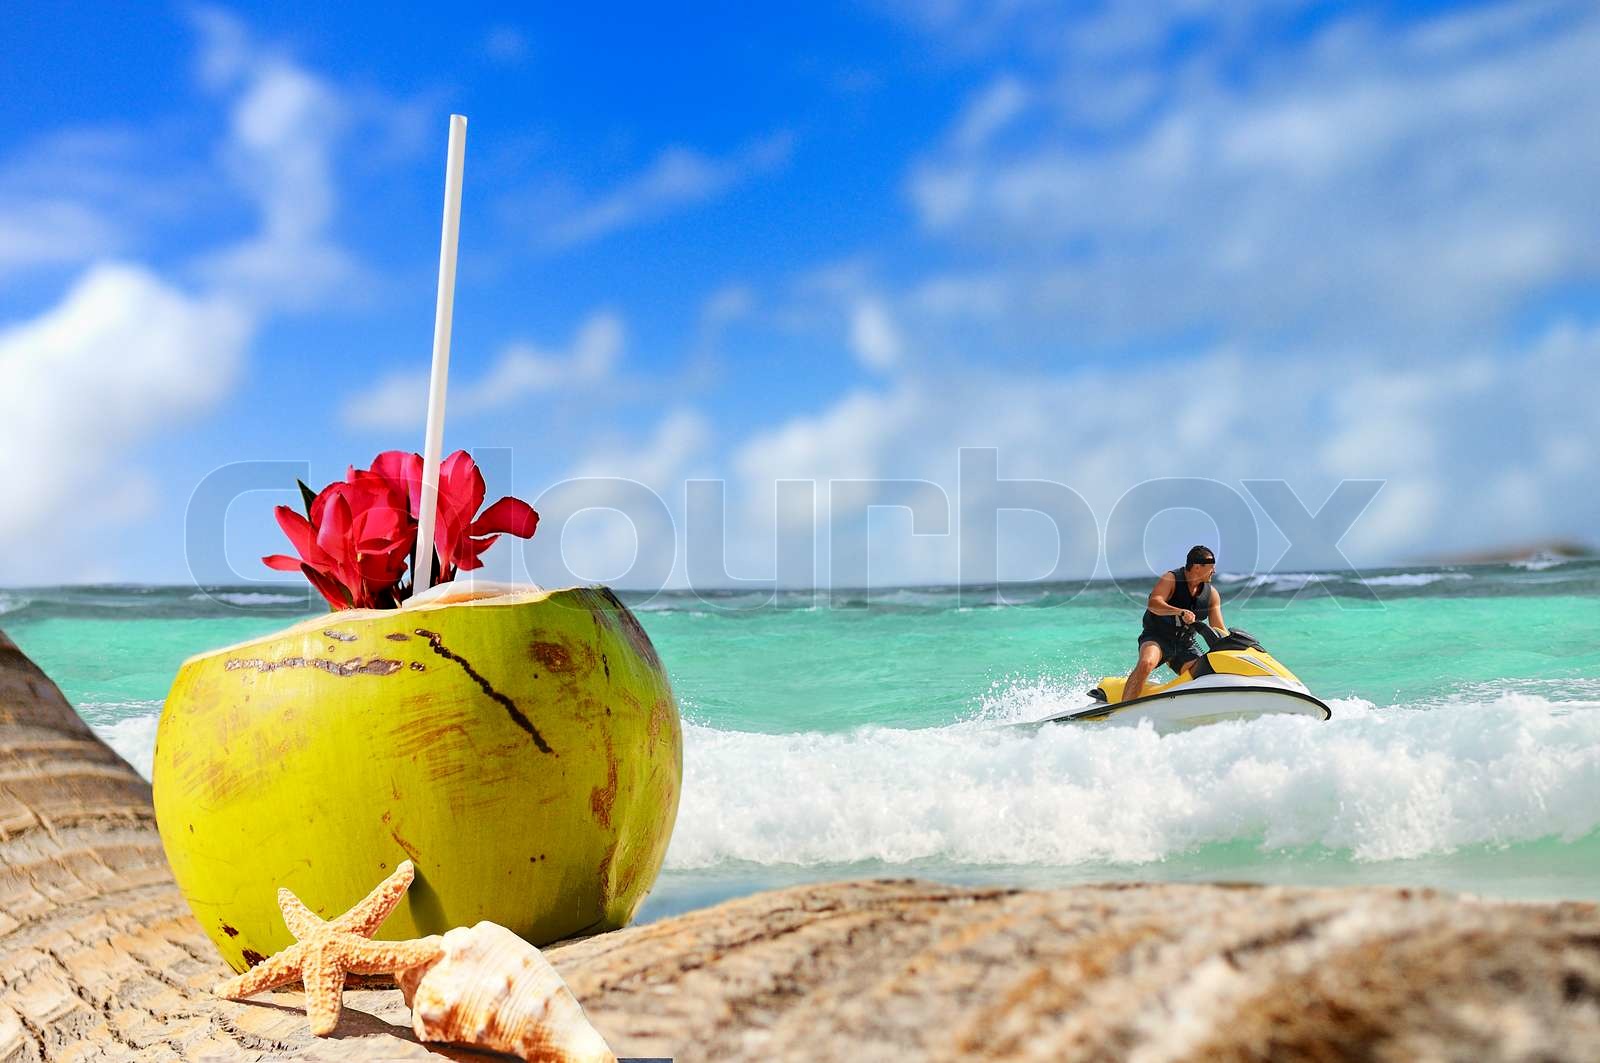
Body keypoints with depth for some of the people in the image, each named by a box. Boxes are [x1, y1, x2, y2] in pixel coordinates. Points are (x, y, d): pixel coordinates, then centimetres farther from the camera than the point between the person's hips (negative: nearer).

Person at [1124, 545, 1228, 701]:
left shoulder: (1211, 594, 4)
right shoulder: (1171, 579, -12)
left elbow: (1219, 630, 7)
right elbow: (1152, 604, -30)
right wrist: (1180, 612, -44)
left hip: (1185, 646, 6)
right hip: (1156, 638, -6)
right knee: (1146, 663, -35)